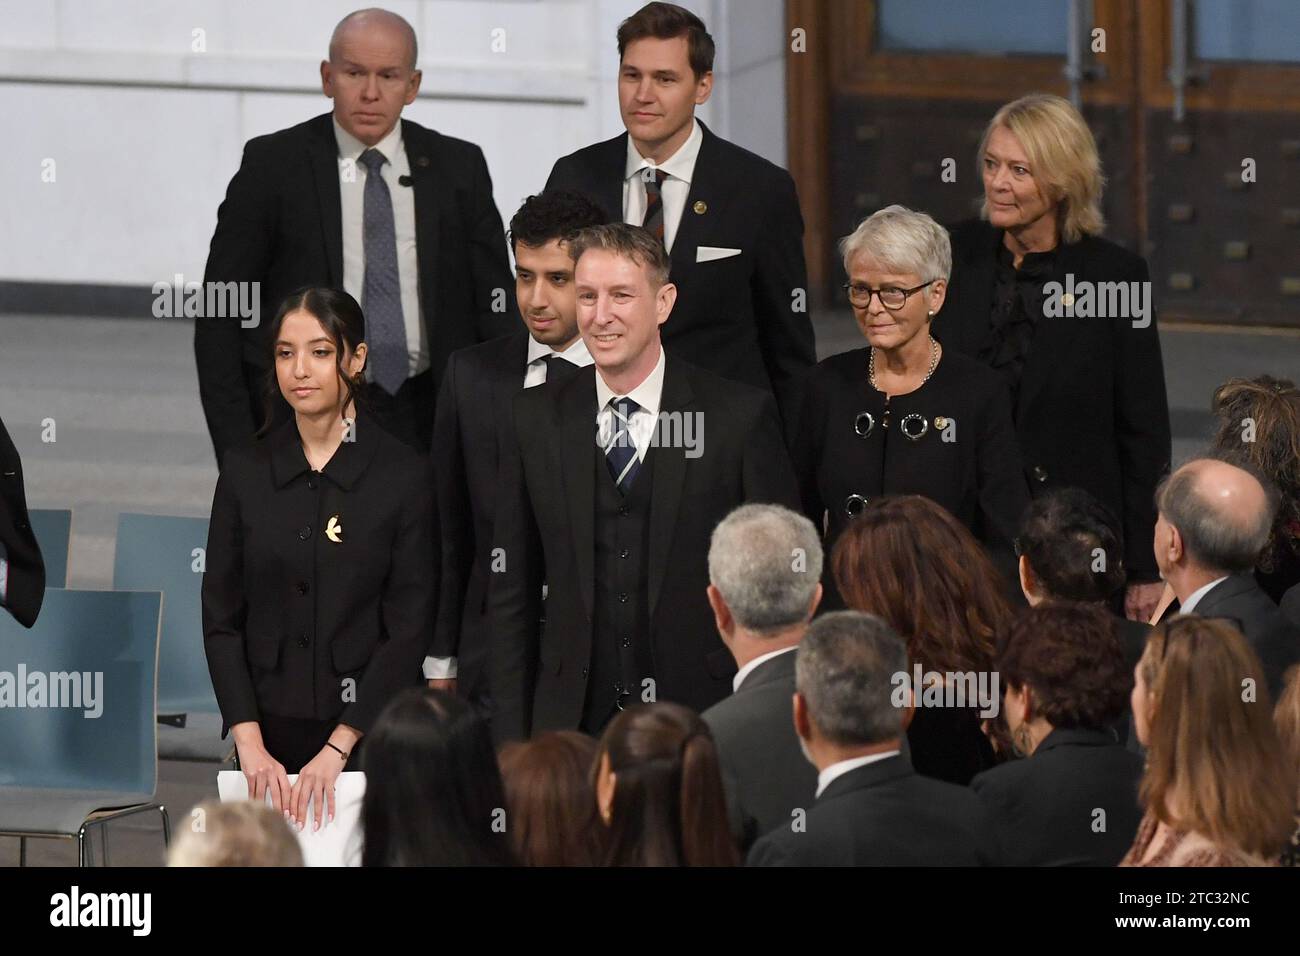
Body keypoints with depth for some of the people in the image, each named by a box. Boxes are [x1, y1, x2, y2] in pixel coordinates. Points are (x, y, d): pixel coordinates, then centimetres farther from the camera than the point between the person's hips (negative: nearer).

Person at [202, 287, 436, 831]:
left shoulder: (404, 475, -5)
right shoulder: (246, 470, 4)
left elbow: (409, 628, -8)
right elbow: (220, 618, 2)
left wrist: (337, 749, -15)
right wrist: (250, 743, -9)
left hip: (369, 732, -2)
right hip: (268, 731, 2)